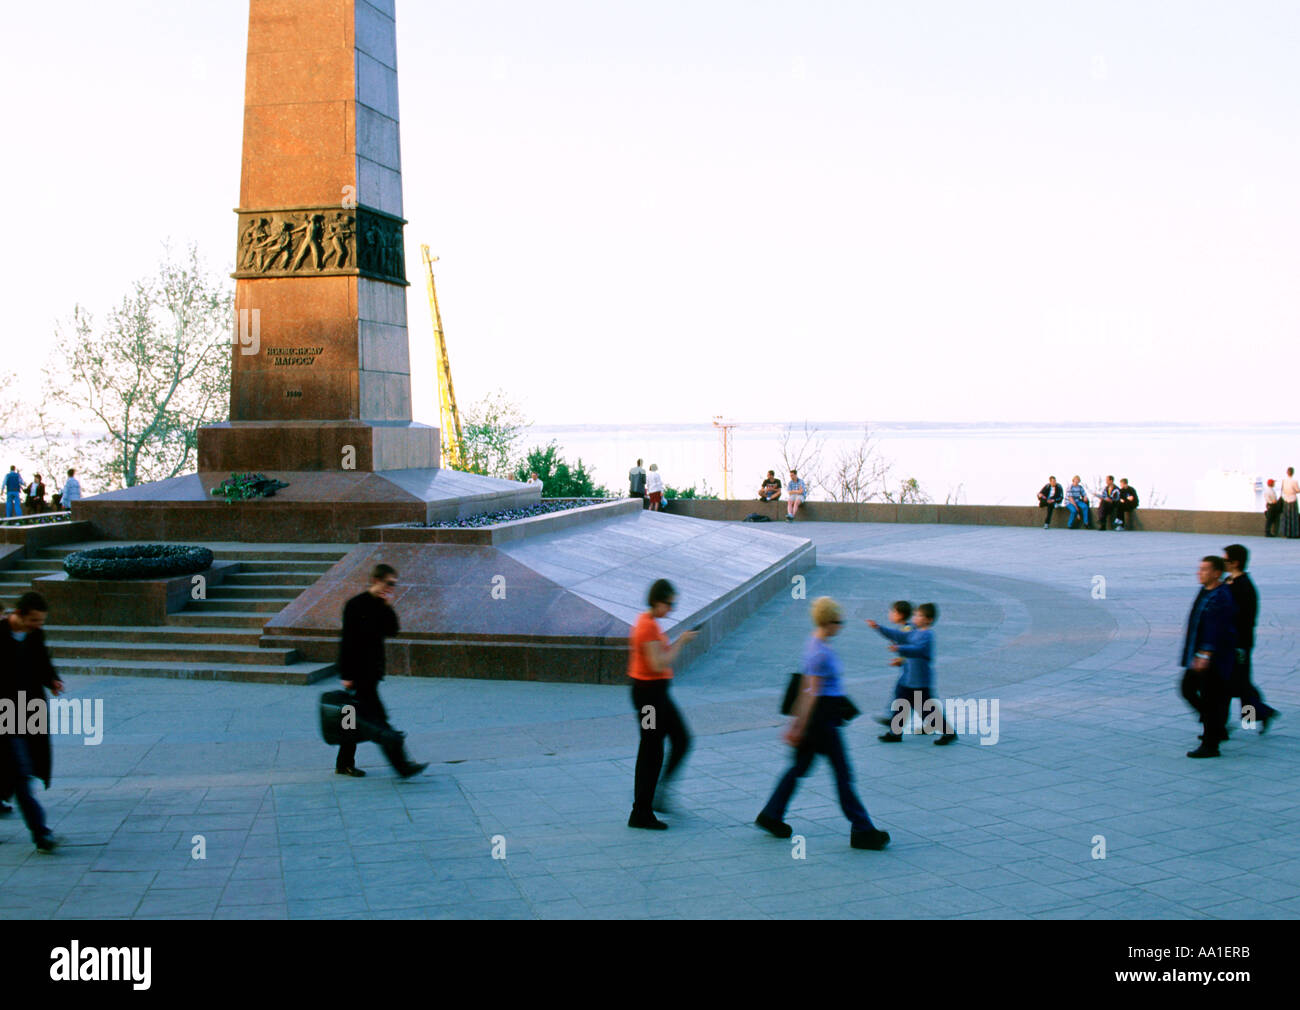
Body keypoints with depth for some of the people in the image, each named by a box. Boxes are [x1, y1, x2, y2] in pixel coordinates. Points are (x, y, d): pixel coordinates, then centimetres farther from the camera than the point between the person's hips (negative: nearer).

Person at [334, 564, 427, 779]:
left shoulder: (382, 607, 11)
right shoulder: (356, 605, -14)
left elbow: (392, 631, 5)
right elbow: (348, 640, -15)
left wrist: (388, 608, -6)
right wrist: (347, 675, -17)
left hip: (372, 671, 9)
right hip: (359, 671, -9)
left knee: (358, 718, 14)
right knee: (377, 719, -8)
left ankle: (344, 764, 23)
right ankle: (402, 765, -11)